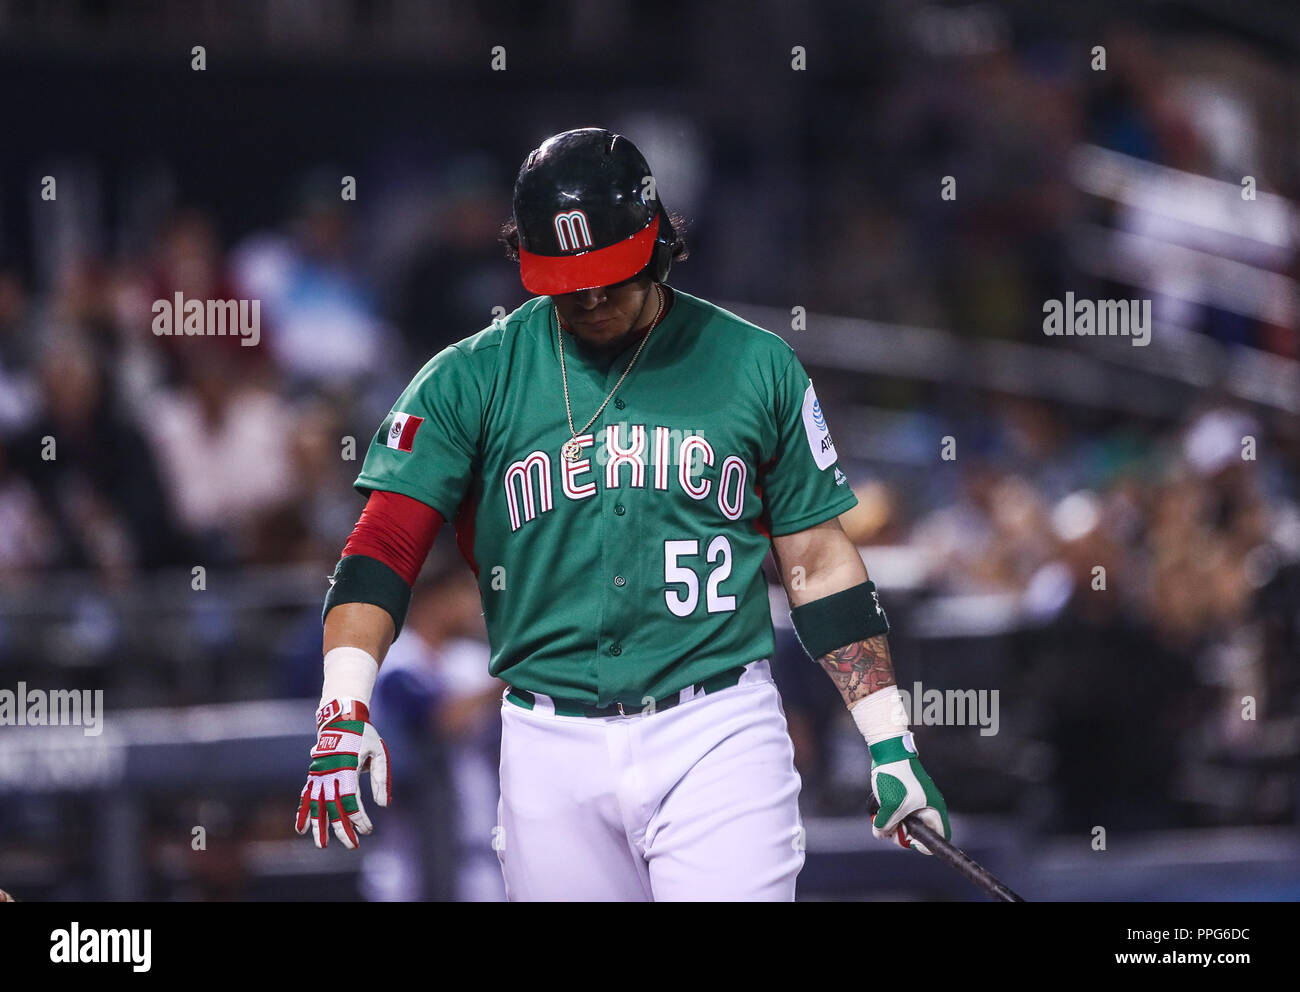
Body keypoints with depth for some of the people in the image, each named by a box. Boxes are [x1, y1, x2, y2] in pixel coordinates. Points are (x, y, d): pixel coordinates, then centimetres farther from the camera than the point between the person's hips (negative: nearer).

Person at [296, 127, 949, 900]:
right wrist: (344, 707, -19)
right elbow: (385, 545, -3)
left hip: (716, 738, -1)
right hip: (550, 748, 1)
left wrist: (889, 743, 5)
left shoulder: (755, 366, 6)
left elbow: (818, 561, 10)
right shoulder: (471, 378, 4)